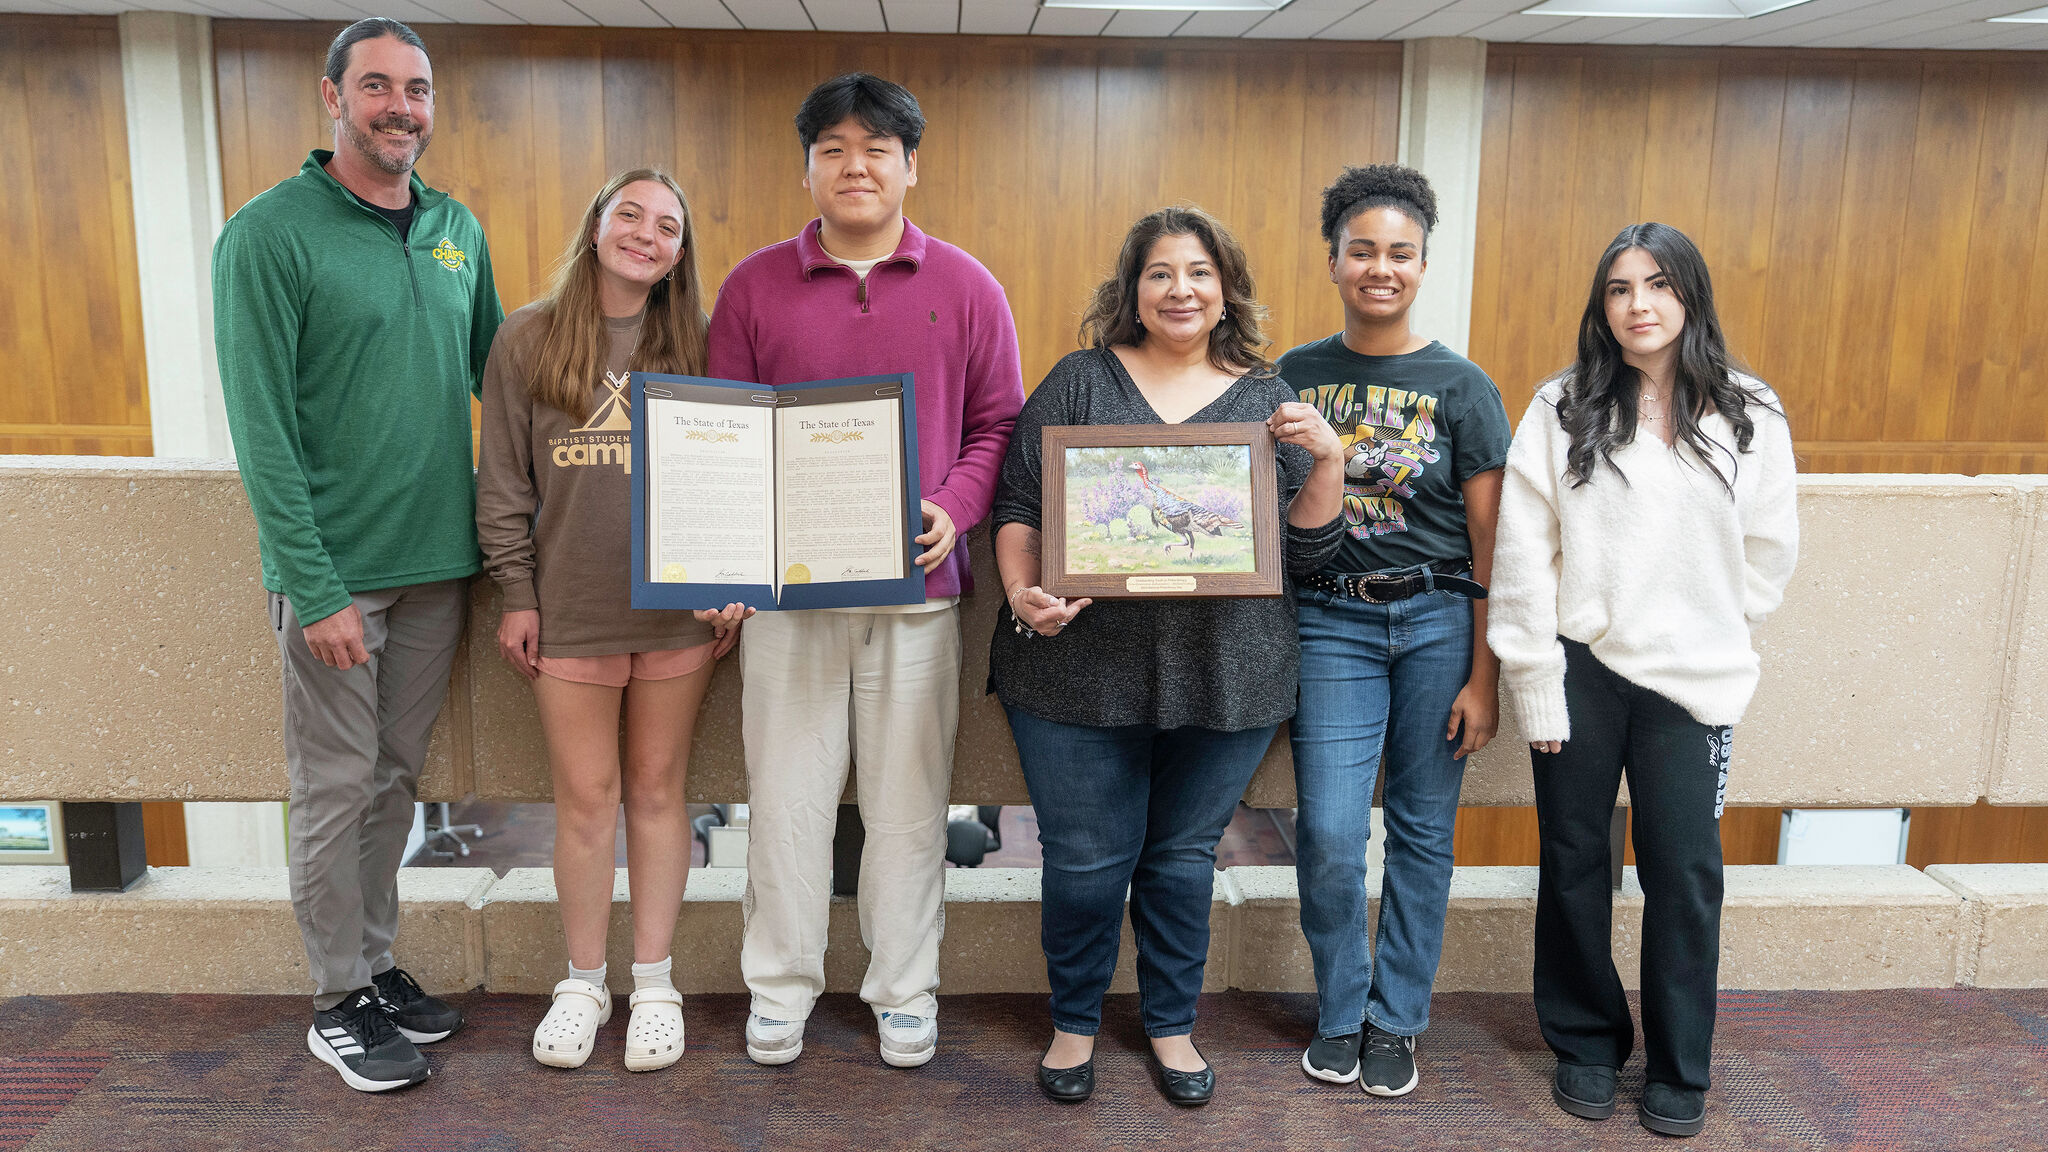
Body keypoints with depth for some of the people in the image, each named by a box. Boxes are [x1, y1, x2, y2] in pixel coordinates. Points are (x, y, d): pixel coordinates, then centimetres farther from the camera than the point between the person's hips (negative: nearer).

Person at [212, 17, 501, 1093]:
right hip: (334, 569, -5)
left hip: (438, 561, 6)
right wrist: (314, 587, -18)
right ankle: (340, 1000, 20)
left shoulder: (457, 231, 9)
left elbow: (494, 370, 18)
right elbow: (262, 428, -14)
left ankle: (374, 958, 31)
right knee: (337, 789, 5)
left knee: (397, 777, 16)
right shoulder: (270, 233, -9)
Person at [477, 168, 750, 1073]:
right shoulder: (527, 338, 2)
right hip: (569, 610, 0)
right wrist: (516, 594, 0)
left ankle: (653, 980, 23)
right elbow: (504, 480, 3)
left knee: (657, 792, 9)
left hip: (678, 608, 1)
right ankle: (582, 983, 23)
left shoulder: (698, 344, 4)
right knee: (586, 797, 6)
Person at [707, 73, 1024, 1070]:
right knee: (786, 791, 8)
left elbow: (998, 424, 7)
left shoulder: (964, 287, 4)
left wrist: (954, 509, -11)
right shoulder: (755, 285, 5)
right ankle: (780, 987, 26)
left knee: (909, 797, 9)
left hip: (917, 584, 0)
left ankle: (904, 989, 26)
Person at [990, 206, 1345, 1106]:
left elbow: (1305, 552, 6)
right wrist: (1023, 594, -15)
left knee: (1183, 854, 14)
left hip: (1223, 679, 2)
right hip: (1081, 668, -1)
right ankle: (1074, 1023, 30)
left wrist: (1328, 459, -9)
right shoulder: (1081, 380, 3)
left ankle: (1171, 1025, 34)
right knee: (1085, 858, 7)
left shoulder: (1267, 400, 8)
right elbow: (1018, 505, 1)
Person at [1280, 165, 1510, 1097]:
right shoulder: (1293, 377, 5)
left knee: (1422, 830, 7)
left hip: (1437, 621, 0)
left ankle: (1396, 1019, 26)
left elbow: (1491, 546, -1)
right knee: (1327, 835, -3)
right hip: (1330, 619, 1)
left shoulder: (1461, 388, 0)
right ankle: (1340, 1012, 21)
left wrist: (1484, 676, -4)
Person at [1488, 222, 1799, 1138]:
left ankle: (1678, 1071, 23)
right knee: (1573, 862, 10)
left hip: (1689, 682, 1)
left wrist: (1710, 640, 7)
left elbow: (1768, 550, 9)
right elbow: (1522, 551, -5)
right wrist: (1536, 680, -8)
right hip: (1579, 671, 0)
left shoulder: (1750, 417, 3)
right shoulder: (1562, 409, -1)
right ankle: (1586, 1045, 29)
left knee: (1685, 873, 4)